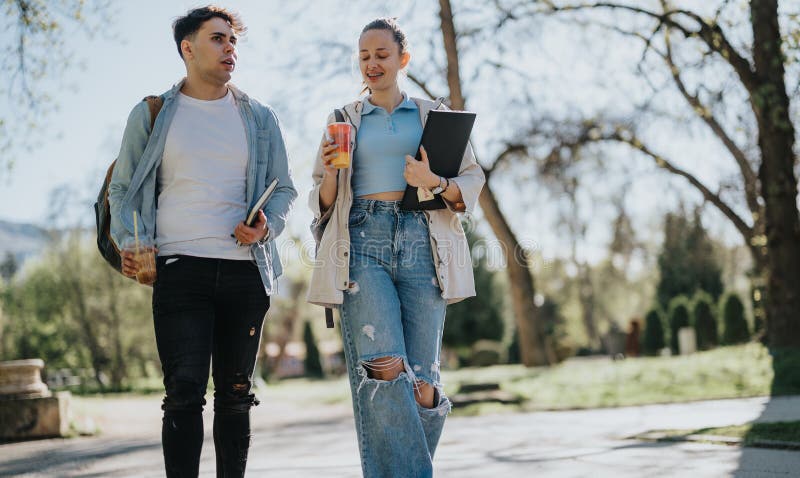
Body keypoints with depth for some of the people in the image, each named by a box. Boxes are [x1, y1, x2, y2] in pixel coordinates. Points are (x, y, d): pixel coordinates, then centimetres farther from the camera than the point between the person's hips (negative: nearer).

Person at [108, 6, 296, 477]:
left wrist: (267, 227, -6)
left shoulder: (259, 118, 13)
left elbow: (284, 189, 15)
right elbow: (123, 188, 11)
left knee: (236, 394, 7)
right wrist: (128, 243, -7)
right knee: (185, 390, -10)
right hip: (180, 269, -2)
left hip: (245, 270, 2)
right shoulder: (152, 115, 9)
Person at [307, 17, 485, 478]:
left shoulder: (434, 115, 17)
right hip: (363, 242, 0)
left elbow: (473, 182, 11)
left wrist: (435, 183, -9)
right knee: (383, 366, -19)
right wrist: (330, 173, -3)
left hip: (421, 244, 0)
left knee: (421, 379, -6)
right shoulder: (343, 120, 19)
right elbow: (322, 203, 19)